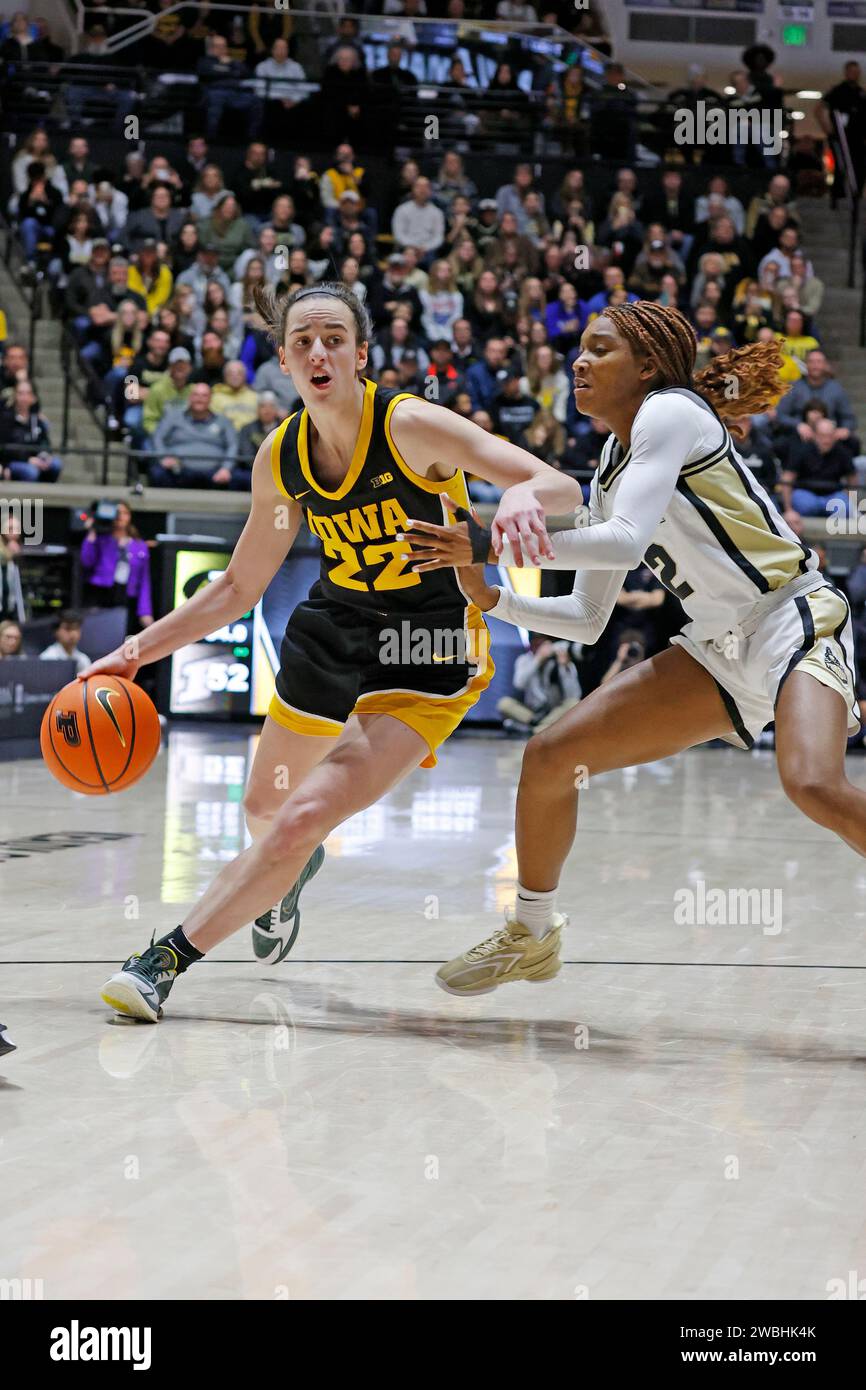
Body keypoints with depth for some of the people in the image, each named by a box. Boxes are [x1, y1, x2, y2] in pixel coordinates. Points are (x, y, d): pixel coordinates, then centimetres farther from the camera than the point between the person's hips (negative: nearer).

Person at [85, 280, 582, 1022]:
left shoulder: (411, 426, -21)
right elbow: (239, 587, 7)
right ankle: (288, 876, 59)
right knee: (266, 807, 22)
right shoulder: (282, 457, -5)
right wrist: (137, 651, 0)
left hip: (430, 650, -6)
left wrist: (524, 492, -53)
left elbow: (561, 486, -29)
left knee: (303, 820, -20)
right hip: (333, 627, 6)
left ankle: (169, 959, -9)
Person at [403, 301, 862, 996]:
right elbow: (588, 619, 20)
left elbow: (625, 541, -23)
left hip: (795, 618, -8)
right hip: (720, 650, 9)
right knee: (550, 757, 3)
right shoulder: (609, 473, 16)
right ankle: (532, 935, 23)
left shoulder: (671, 411, -9)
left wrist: (493, 544, -19)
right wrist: (492, 598, 5)